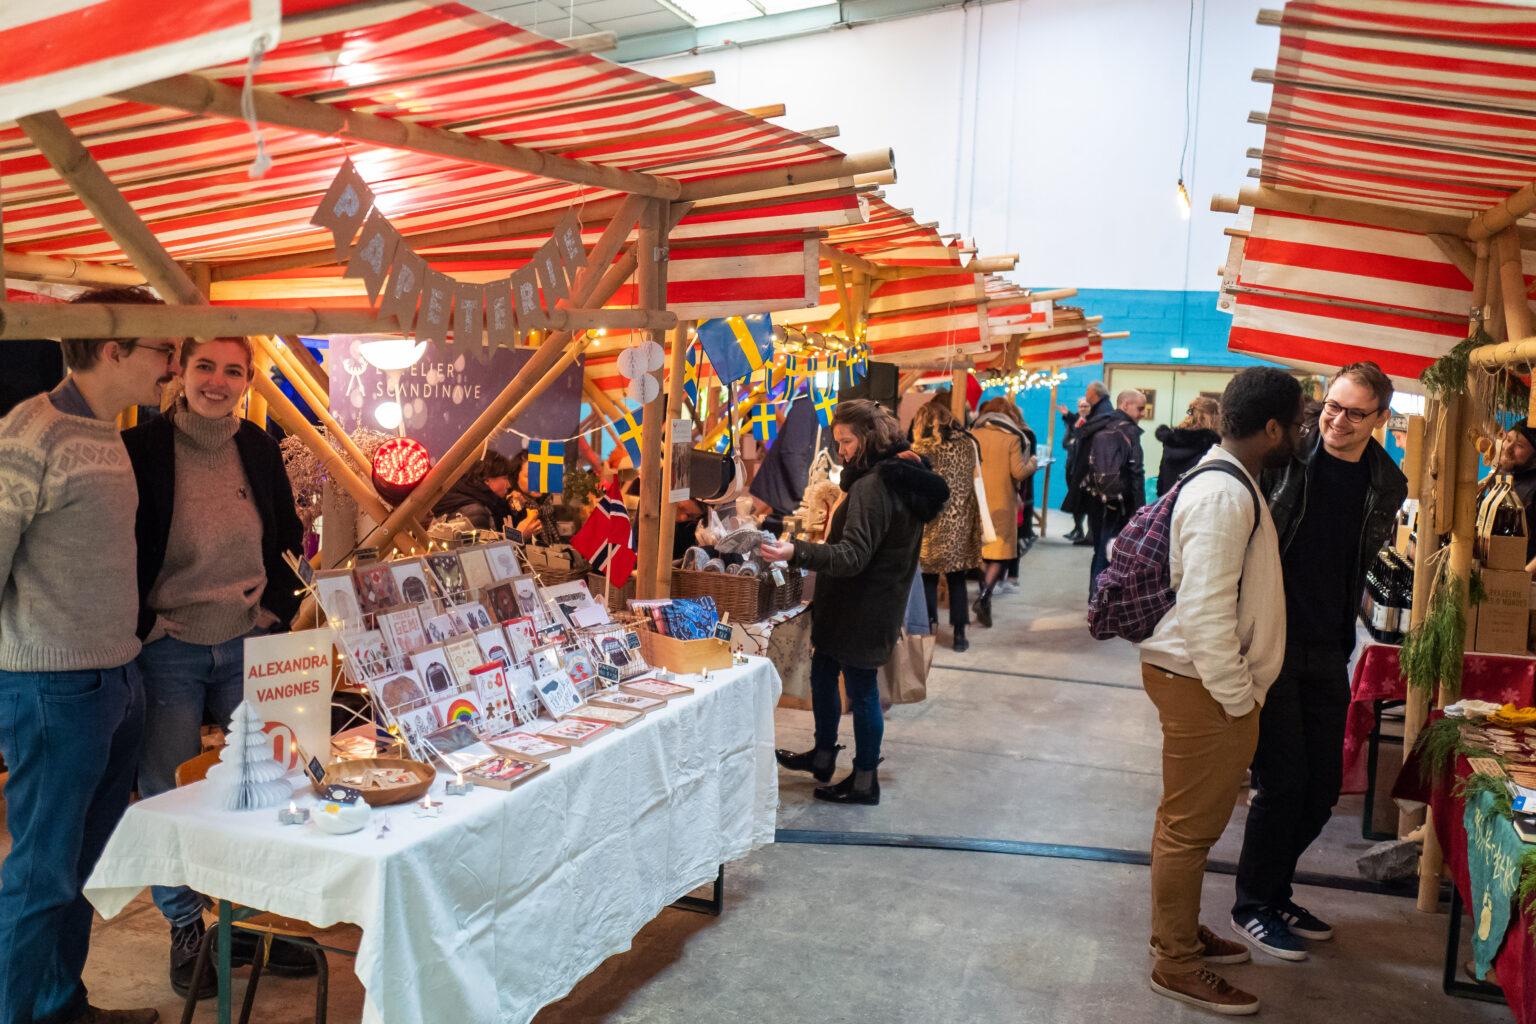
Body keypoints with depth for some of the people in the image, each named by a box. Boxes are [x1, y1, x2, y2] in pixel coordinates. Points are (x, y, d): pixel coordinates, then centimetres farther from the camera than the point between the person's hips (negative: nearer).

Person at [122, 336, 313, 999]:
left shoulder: (259, 449, 4)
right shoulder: (141, 448, -9)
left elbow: (289, 539, 16)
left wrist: (278, 606, 9)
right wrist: (141, 622, -8)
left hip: (249, 646, 4)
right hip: (168, 650, -3)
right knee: (169, 793, -1)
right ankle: (185, 927, 20)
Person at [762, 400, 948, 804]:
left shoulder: (873, 486, -23)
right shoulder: (903, 478, 8)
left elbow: (853, 556, -32)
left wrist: (796, 552, -41)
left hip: (861, 612, -10)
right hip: (881, 602, 10)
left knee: (861, 689, 3)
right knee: (822, 674, 22)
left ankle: (865, 781, 17)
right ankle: (823, 756, 37)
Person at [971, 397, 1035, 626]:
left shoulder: (973, 435, 0)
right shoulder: (1012, 438, -7)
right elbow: (1019, 472, -11)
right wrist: (1032, 462, 8)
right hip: (1002, 504, -3)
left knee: (979, 550, 15)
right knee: (1000, 552, 1)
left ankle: (984, 597, 21)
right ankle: (984, 596, -18)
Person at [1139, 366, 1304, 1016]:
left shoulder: (1227, 481, 12)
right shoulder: (1224, 496, -22)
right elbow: (1206, 613, -26)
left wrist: (1243, 690, 21)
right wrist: (1239, 702, -19)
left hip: (1203, 678, 10)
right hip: (1202, 686, -10)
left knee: (1188, 820, 22)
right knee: (1190, 826, 2)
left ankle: (1179, 931, 38)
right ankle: (1176, 966, 16)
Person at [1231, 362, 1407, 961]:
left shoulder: (1388, 486, 5)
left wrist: (1344, 639, 13)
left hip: (1327, 652, 5)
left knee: (1324, 786, 11)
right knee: (1283, 780, -3)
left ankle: (1273, 892, 30)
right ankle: (1253, 906, 16)